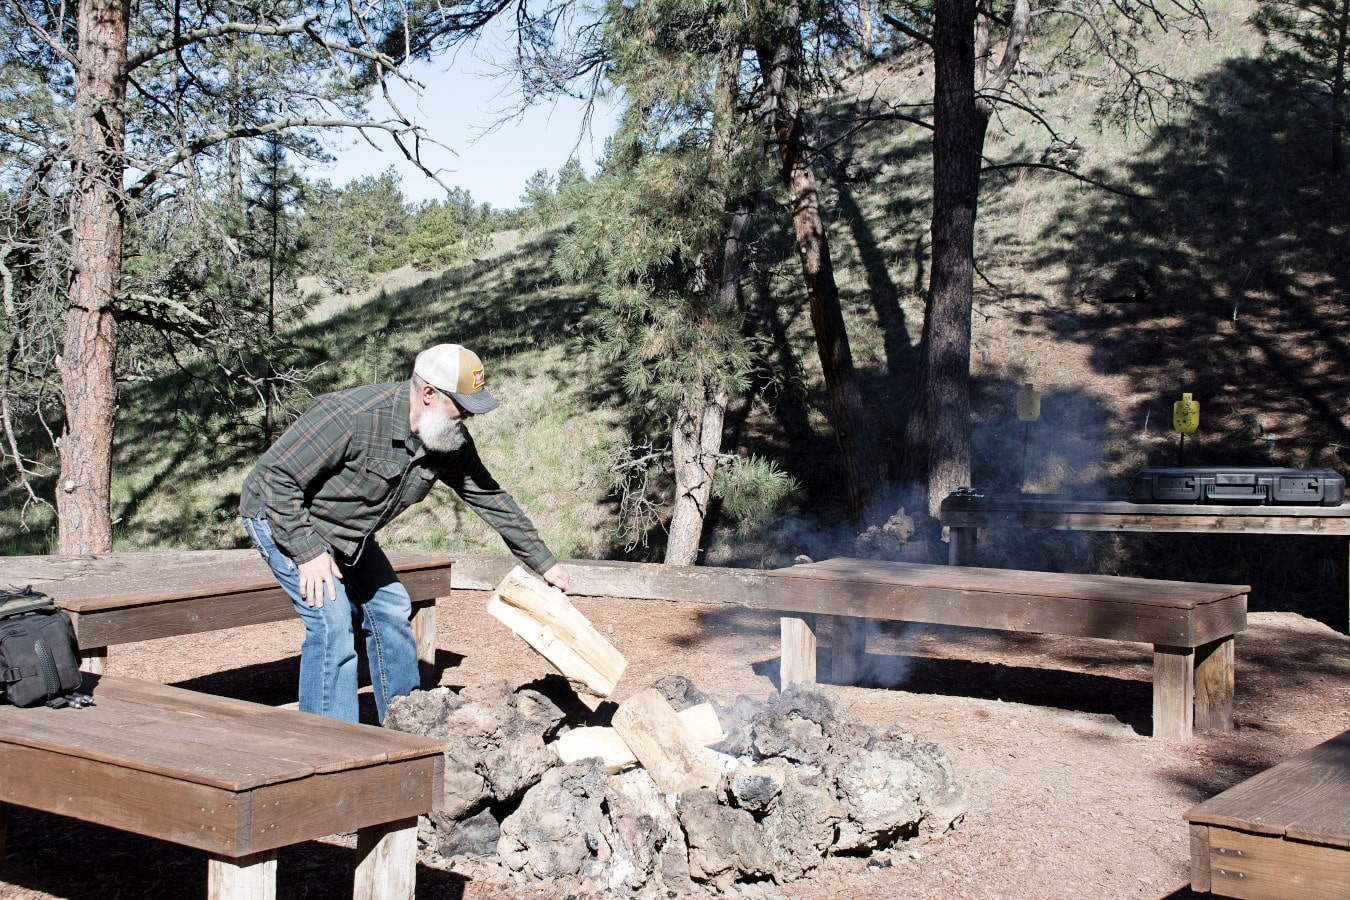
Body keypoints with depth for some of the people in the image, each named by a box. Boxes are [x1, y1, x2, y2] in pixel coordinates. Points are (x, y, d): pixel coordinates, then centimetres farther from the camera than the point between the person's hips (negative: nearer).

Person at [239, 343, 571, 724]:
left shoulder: (451, 441, -11)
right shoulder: (353, 417, -35)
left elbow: (490, 497, 1)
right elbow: (275, 475, -29)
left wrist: (544, 562, 5)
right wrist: (307, 552, -29)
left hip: (347, 531, 8)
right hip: (284, 518, -8)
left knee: (390, 608, 10)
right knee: (332, 623, -18)